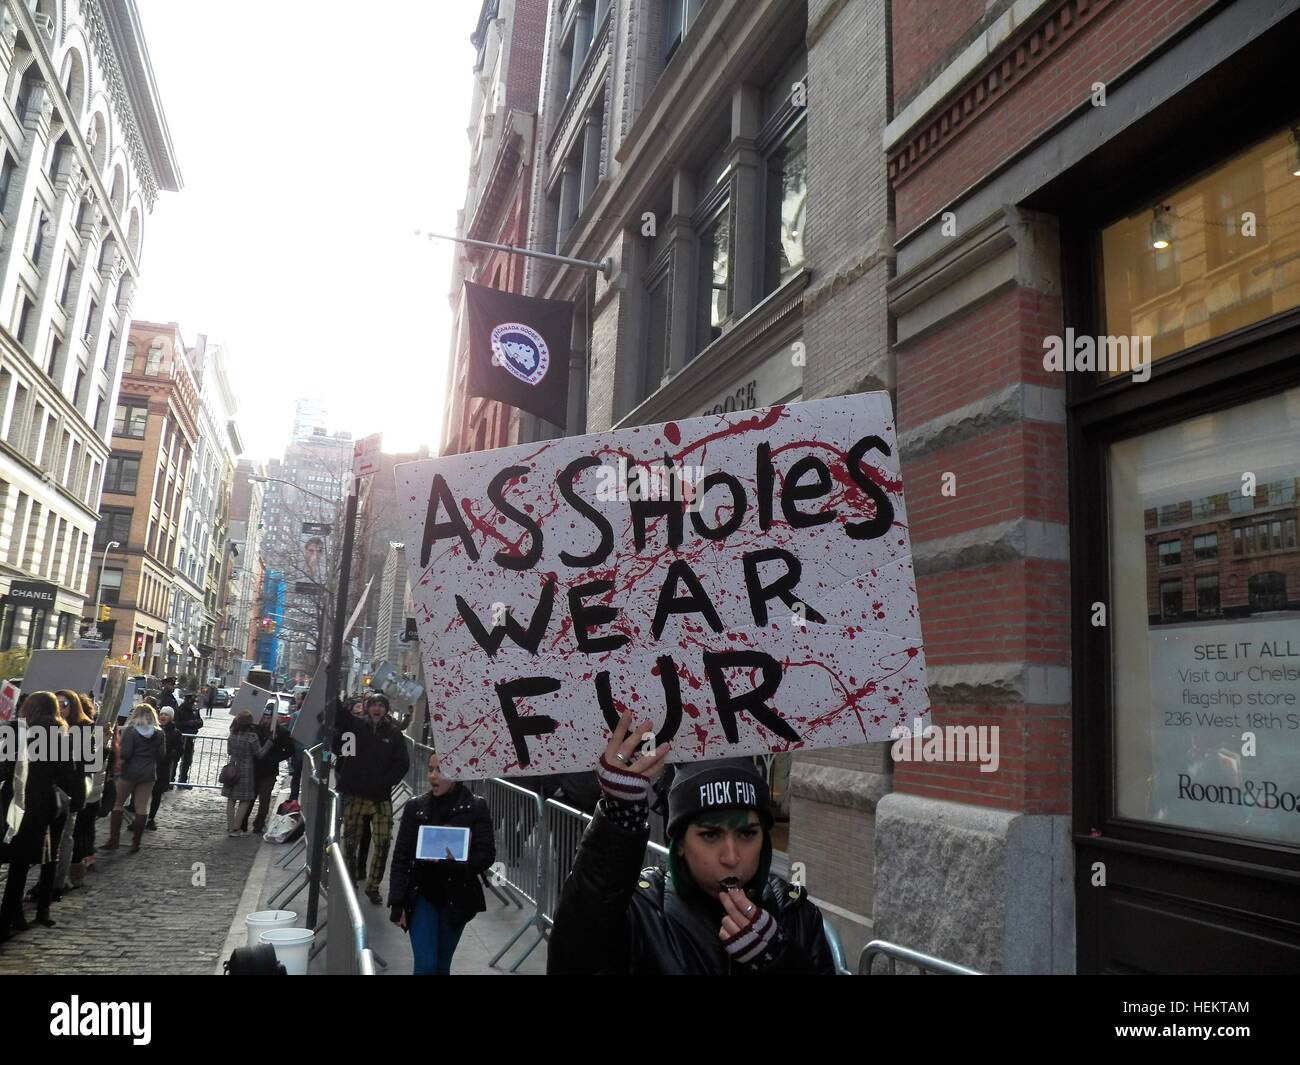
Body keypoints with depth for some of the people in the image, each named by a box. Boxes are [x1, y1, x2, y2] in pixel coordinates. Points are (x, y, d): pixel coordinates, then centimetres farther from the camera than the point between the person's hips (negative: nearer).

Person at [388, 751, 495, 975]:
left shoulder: (476, 808, -7)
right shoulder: (415, 807, -3)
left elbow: (487, 855, -8)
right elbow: (401, 857, -1)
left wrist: (457, 861, -26)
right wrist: (396, 903, -6)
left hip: (457, 898, 0)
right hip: (422, 895, 0)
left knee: (441, 966, 12)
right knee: (425, 966, -8)